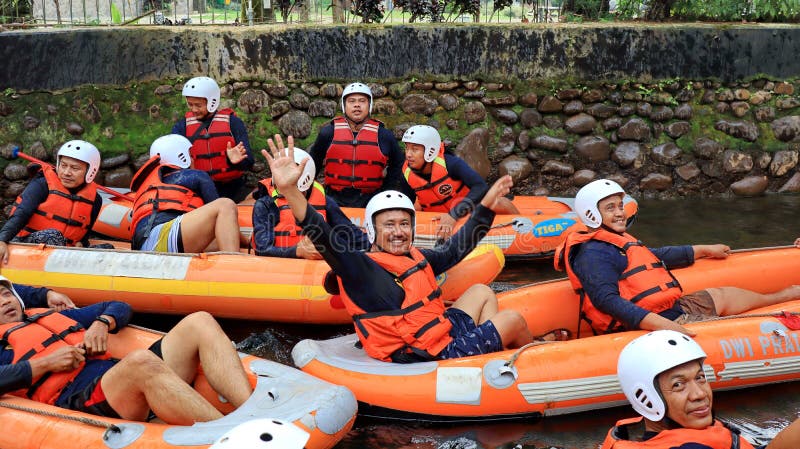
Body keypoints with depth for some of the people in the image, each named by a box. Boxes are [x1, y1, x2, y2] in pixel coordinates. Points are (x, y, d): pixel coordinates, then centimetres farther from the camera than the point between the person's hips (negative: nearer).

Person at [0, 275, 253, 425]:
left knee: (199, 323, -13)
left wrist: (102, 322, 14)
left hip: (123, 378, 7)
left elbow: (120, 308, 35)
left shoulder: (57, 316, 35)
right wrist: (45, 363, -9)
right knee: (140, 361, -39)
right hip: (77, 398, -7)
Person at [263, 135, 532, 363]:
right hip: (438, 358, -9)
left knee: (481, 292, 23)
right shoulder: (363, 269, -17)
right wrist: (289, 189, -48)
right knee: (513, 319, 3)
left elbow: (457, 248, 23)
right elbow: (325, 239, -33)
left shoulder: (417, 259, 7)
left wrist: (487, 202, 25)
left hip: (447, 334, 9)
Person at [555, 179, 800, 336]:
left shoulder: (619, 242, 17)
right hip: (653, 322, -11)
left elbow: (656, 256, 32)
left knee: (722, 295, 22)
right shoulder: (593, 255, -18)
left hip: (674, 308, 11)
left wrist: (705, 250, 43)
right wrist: (663, 325, -39)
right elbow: (608, 301, -30)